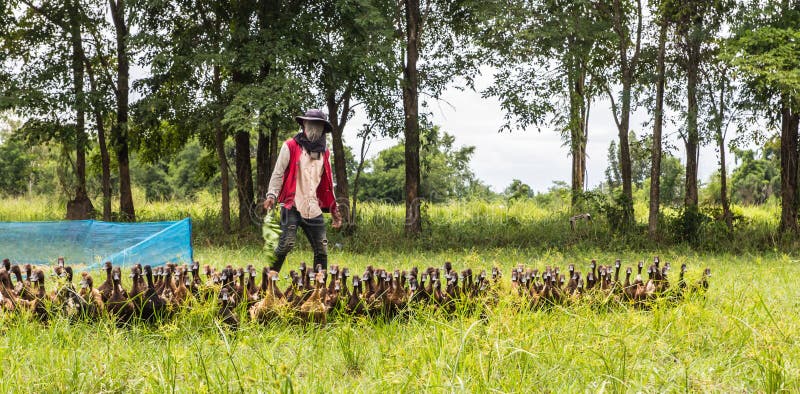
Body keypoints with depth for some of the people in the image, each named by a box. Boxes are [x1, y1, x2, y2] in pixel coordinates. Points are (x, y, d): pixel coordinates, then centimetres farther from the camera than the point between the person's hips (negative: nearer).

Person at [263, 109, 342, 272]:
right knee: (287, 243, -17)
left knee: (322, 249, 3)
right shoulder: (290, 146, 1)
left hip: (314, 209, 5)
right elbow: (278, 173, -3)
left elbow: (327, 183, 23)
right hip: (292, 206, -5)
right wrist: (272, 195, -17)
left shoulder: (324, 152, 17)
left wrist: (333, 208, 21)